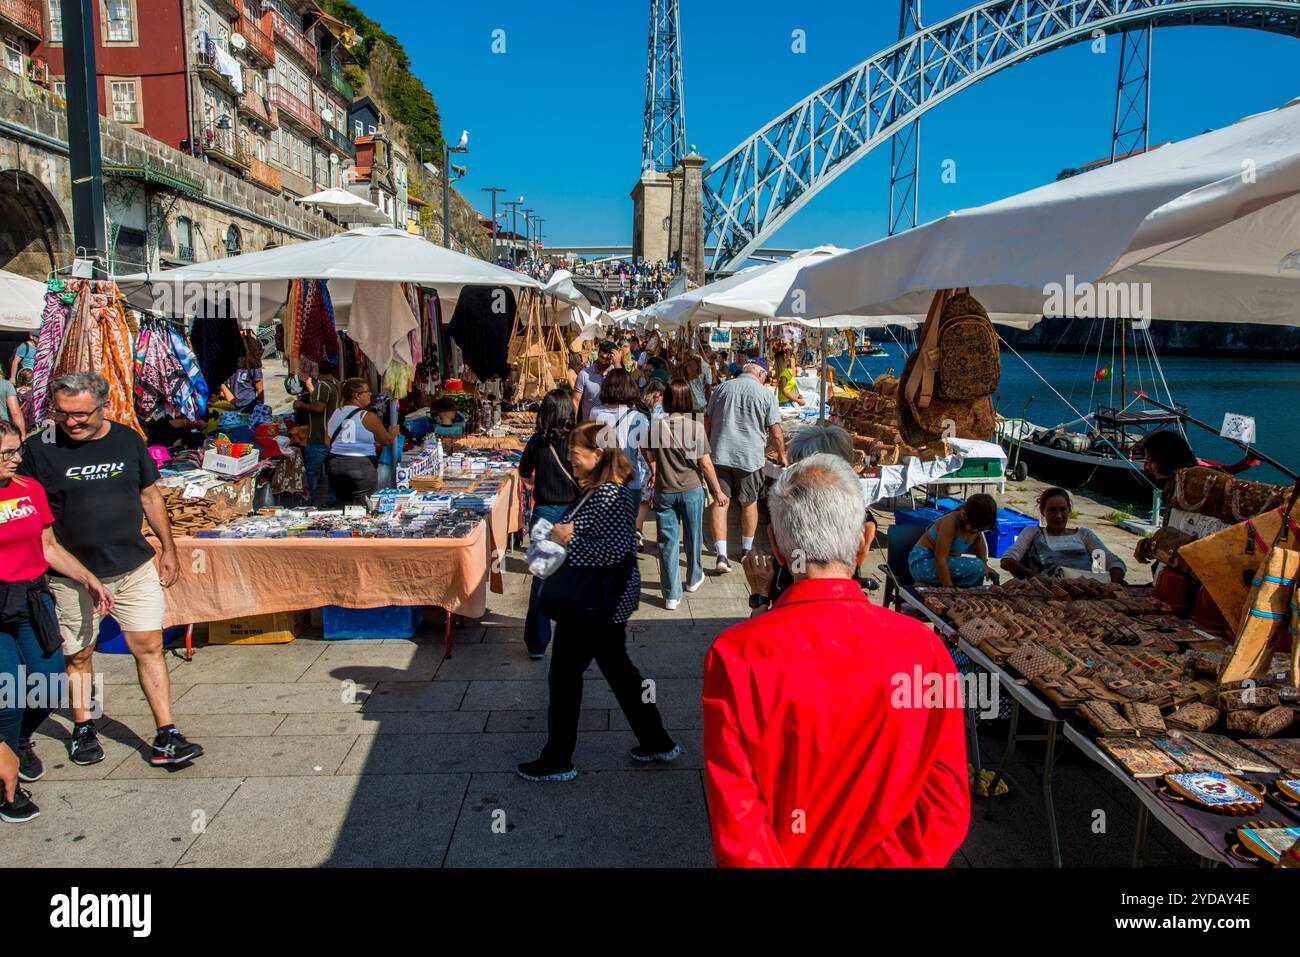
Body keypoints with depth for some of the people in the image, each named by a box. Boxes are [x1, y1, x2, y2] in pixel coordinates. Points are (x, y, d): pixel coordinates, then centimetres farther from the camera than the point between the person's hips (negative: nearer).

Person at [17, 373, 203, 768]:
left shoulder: (127, 440, 1)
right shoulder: (39, 449, -7)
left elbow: (149, 495, 11)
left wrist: (168, 548, 11)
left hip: (135, 567, 1)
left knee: (149, 646, -1)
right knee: (78, 654, 12)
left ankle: (166, 738, 3)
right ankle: (82, 729, 34)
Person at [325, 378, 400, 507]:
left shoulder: (334, 415, 7)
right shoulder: (368, 417, -10)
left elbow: (328, 442, 11)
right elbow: (387, 440, -2)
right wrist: (393, 432, 19)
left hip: (335, 464, 6)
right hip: (361, 466, -6)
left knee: (344, 506, 14)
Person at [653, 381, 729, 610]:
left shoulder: (656, 426, -8)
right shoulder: (696, 427, -12)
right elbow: (705, 463, -9)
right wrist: (718, 491, 2)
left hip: (664, 491, 0)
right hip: (691, 490, 0)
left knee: (668, 542, 6)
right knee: (692, 537, 19)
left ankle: (672, 595, 8)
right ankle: (694, 578, 40)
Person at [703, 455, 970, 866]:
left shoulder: (735, 656, -25)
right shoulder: (925, 649, -19)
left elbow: (734, 821, -23)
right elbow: (947, 810, -14)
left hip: (781, 858, -1)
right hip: (879, 859, 2)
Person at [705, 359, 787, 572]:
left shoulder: (721, 388, 7)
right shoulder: (765, 393, -3)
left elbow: (707, 421, 11)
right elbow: (775, 433, -4)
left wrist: (708, 448, 23)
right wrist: (782, 455, 12)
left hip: (719, 453, 2)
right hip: (749, 456, -2)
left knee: (720, 502, 3)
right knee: (749, 502, 15)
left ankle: (721, 555, -6)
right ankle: (747, 549, 30)